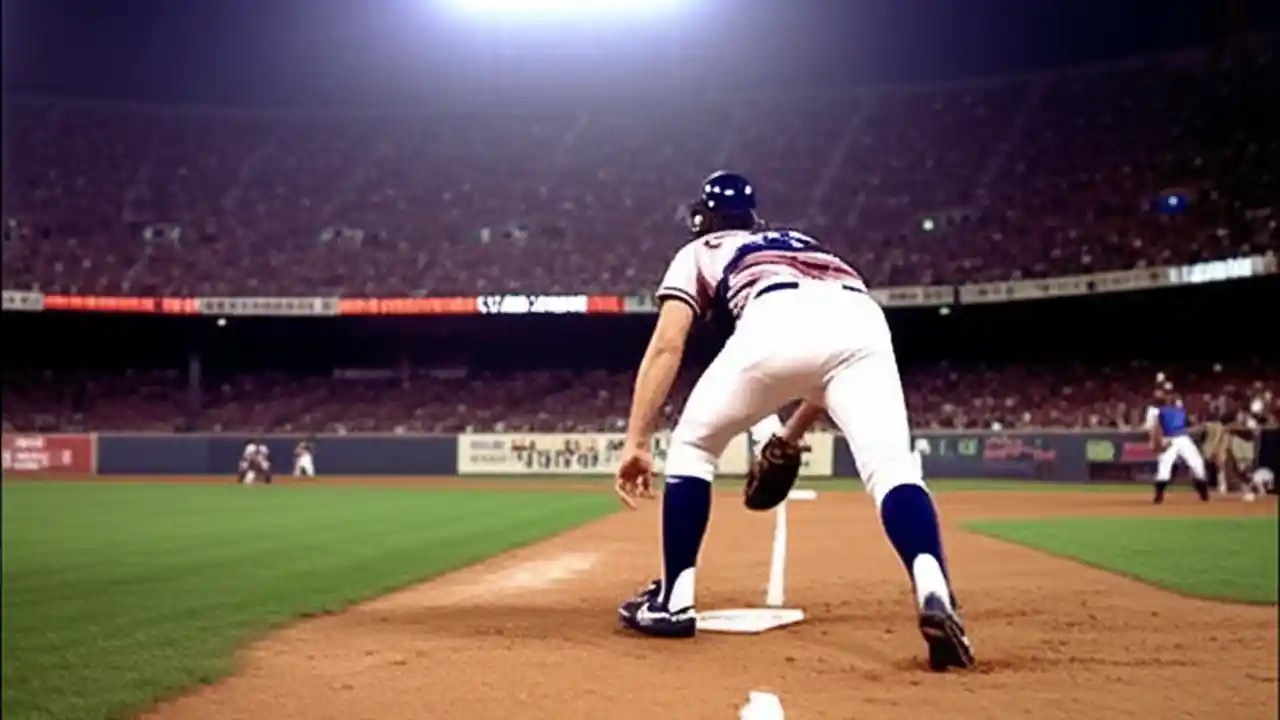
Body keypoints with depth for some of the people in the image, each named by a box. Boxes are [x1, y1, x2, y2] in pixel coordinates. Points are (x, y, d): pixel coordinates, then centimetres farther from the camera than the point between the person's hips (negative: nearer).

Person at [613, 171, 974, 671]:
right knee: (890, 468, -8)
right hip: (863, 322, 3)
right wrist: (790, 438, 44)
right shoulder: (804, 245, 45)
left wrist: (637, 441, 12)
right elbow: (831, 358, 37)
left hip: (776, 320, -3)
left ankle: (673, 601, 17)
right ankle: (934, 594, -35)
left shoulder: (698, 252, 34)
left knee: (692, 446, 18)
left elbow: (666, 346, 17)